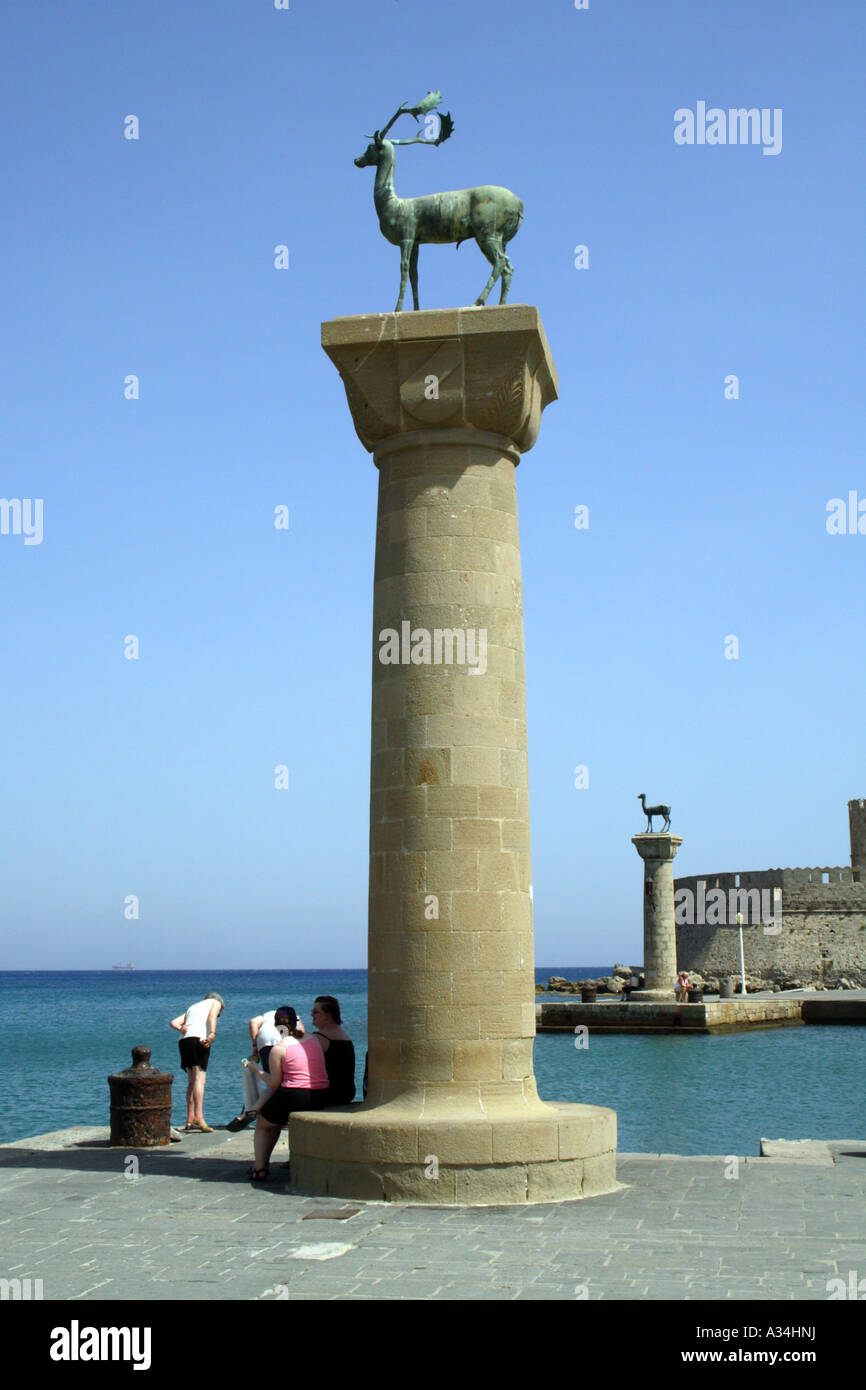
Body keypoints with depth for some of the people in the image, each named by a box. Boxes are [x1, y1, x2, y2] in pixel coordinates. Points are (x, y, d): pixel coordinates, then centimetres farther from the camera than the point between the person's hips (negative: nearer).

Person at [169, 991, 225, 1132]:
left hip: (183, 1040, 6)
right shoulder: (216, 1002, 22)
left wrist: (181, 1028, 2)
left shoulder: (192, 1007, 36)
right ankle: (199, 1117, -26)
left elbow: (174, 1022, 21)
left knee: (192, 1081, 11)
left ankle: (190, 1120, 7)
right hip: (199, 1037, -6)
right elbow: (212, 1015, -2)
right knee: (199, 1078, -14)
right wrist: (212, 1033, -16)